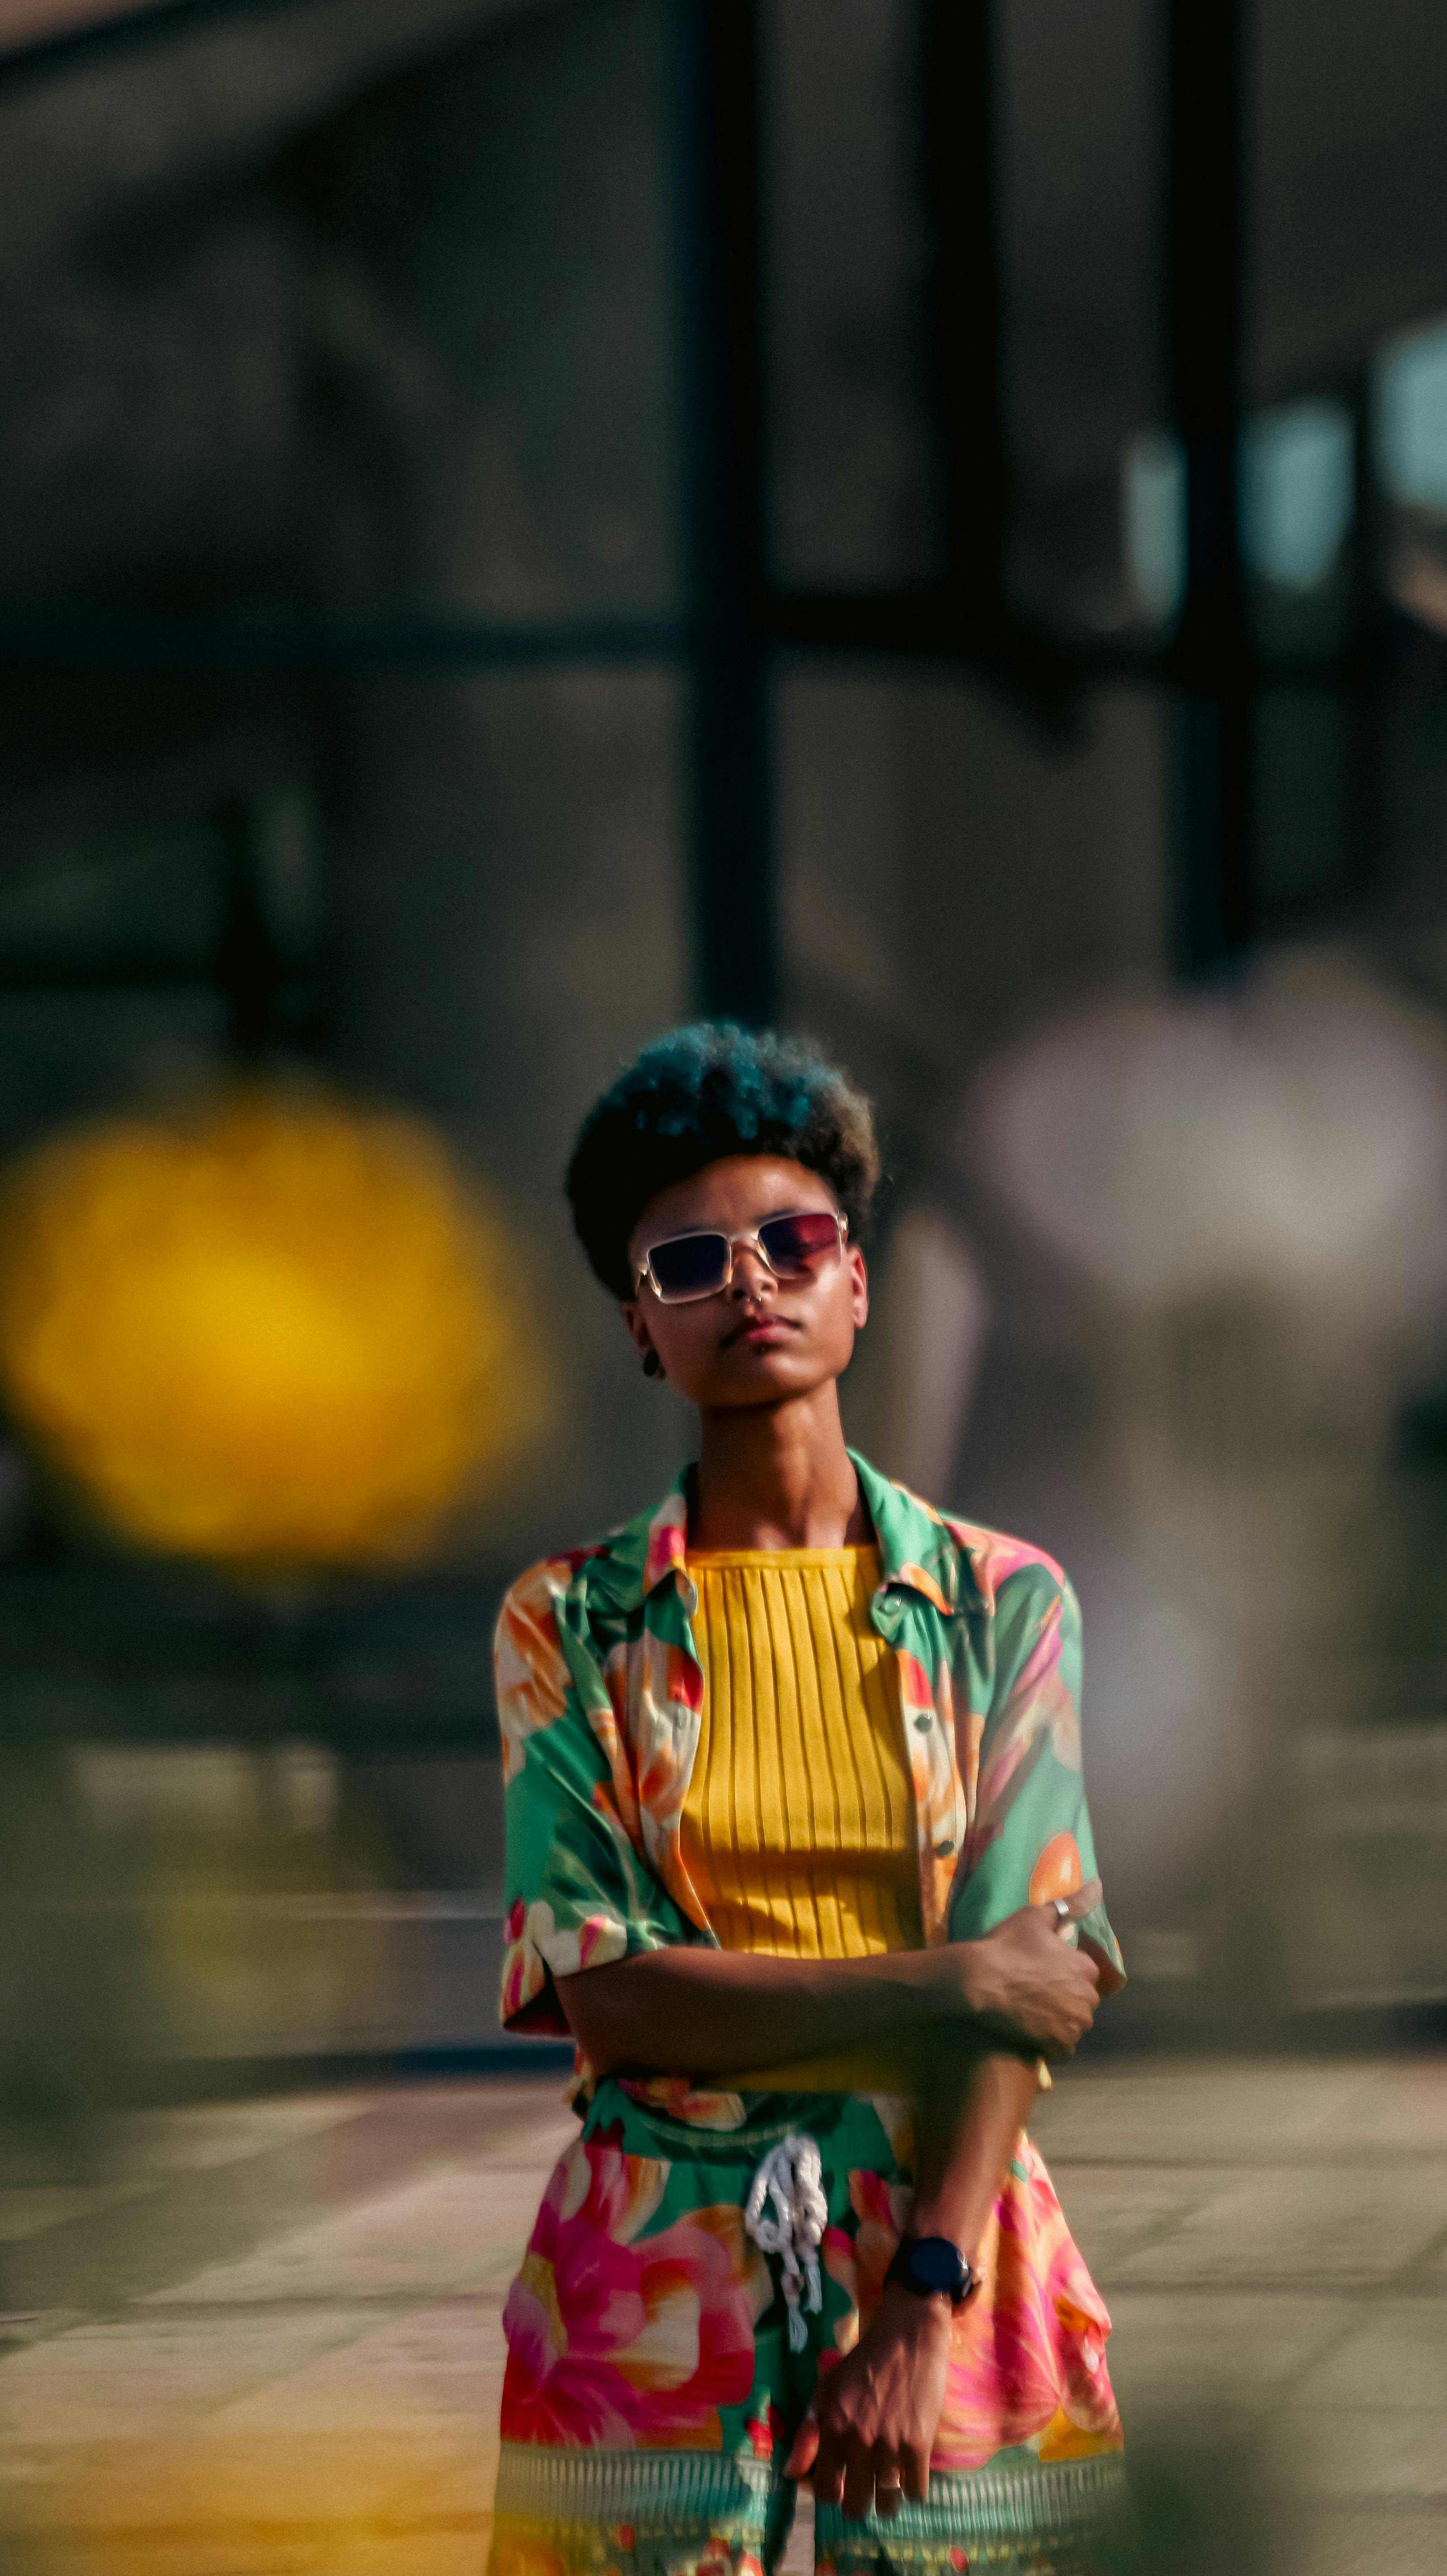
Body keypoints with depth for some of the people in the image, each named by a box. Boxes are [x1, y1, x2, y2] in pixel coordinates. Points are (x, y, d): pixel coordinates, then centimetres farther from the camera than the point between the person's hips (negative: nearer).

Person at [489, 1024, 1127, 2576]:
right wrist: (945, 1988, -12)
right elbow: (607, 1994, -6)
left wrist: (923, 2306, -17)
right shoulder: (570, 1624, 4)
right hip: (656, 2297, 0)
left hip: (954, 2267, 0)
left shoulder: (1004, 1603, 4)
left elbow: (1029, 1968, -5)